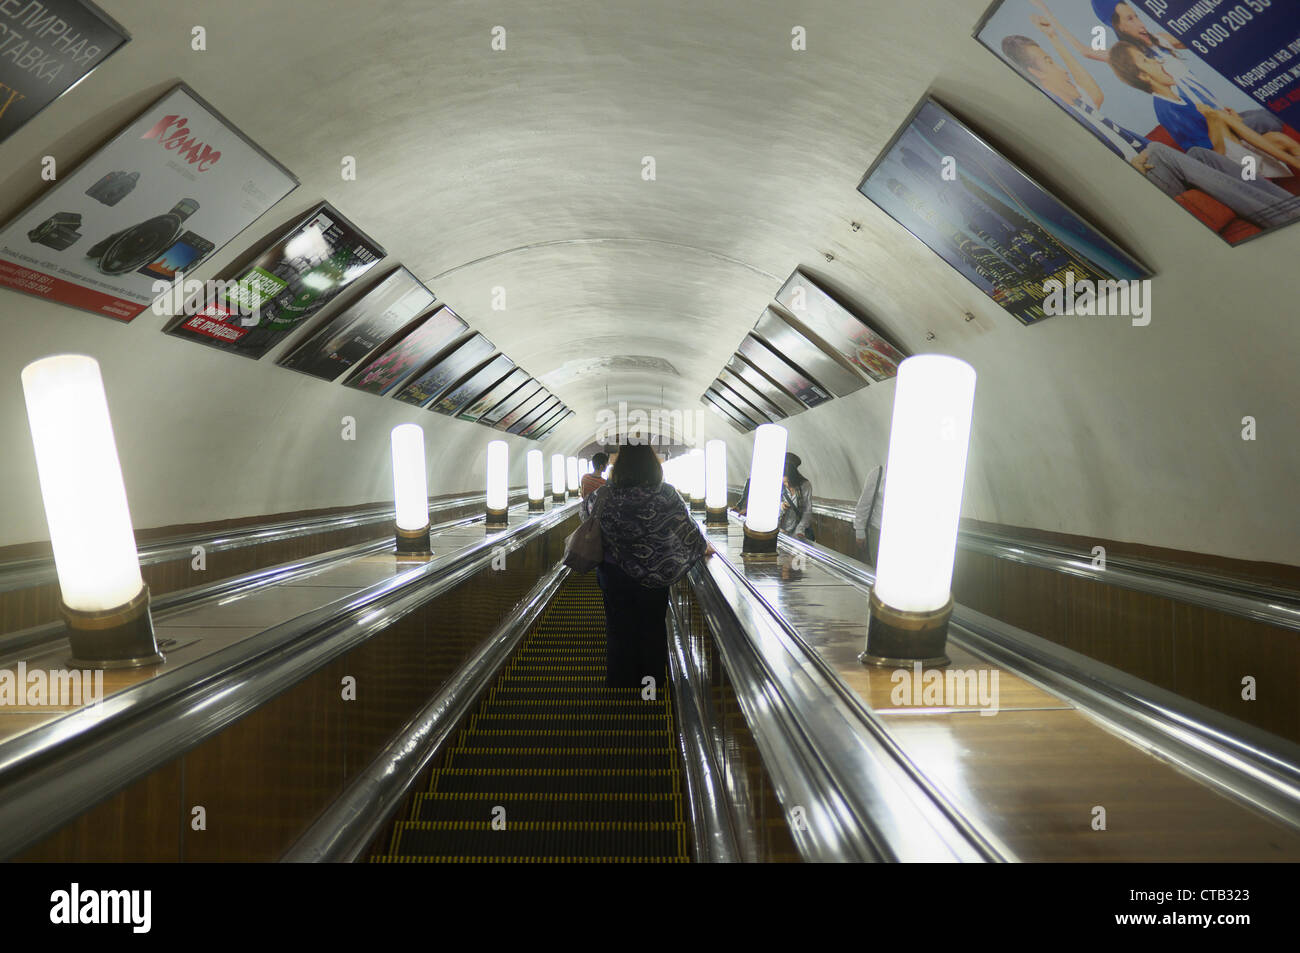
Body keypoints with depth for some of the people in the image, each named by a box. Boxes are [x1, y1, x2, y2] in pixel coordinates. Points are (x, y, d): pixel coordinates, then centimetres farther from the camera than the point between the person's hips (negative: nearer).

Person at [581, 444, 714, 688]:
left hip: (614, 574, 1)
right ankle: (653, 684, 30)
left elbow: (586, 507, 10)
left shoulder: (605, 495, -12)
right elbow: (687, 527, -5)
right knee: (653, 631, 16)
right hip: (654, 576, 0)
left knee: (619, 631, 15)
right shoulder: (665, 494, -15)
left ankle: (620, 685, 28)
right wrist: (704, 546, 13)